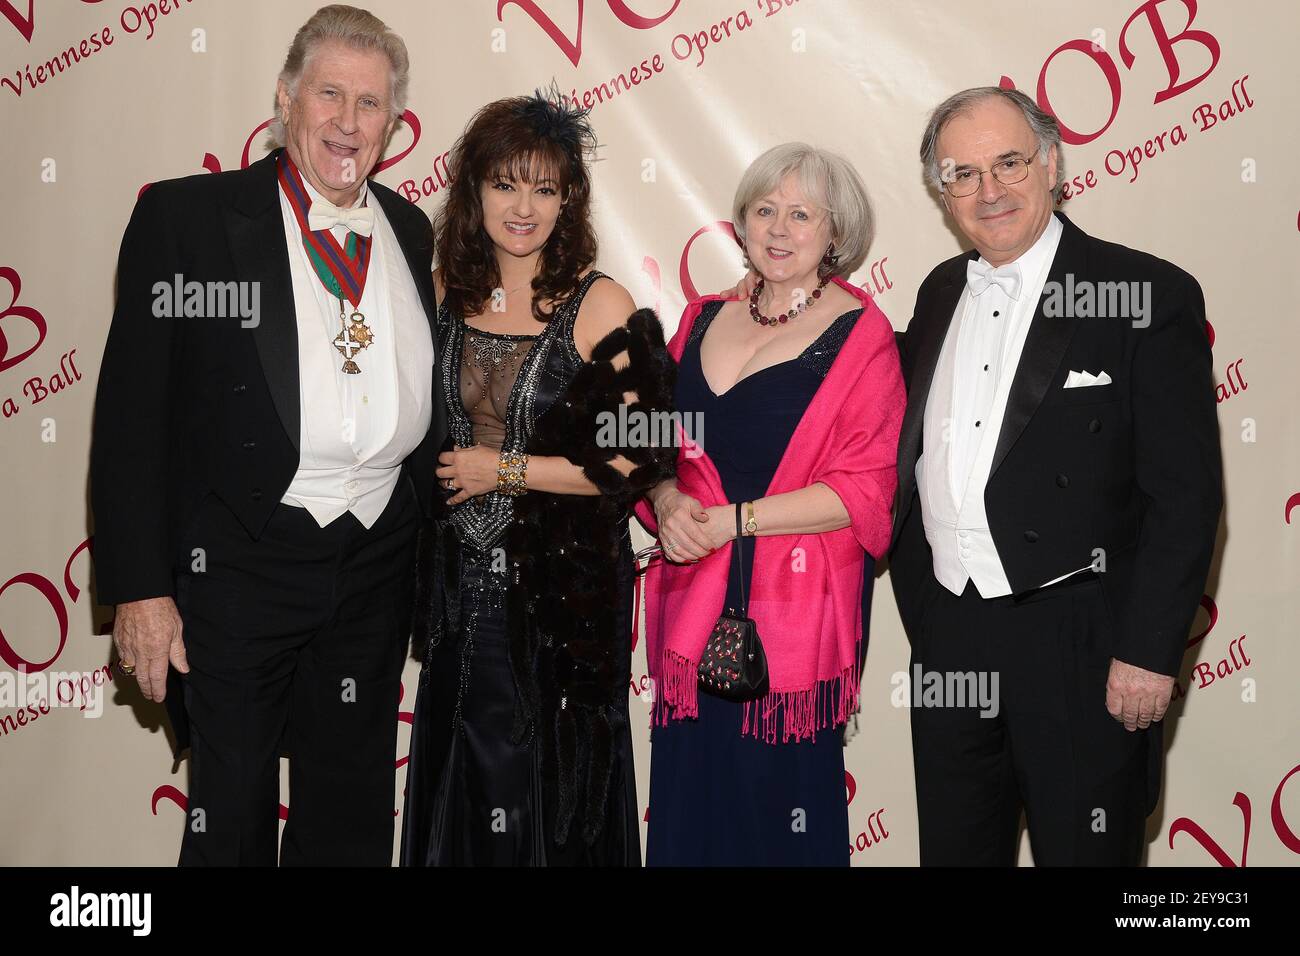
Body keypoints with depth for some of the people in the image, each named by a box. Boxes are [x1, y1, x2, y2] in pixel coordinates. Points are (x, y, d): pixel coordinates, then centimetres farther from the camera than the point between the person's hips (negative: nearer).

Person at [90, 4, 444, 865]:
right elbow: (132, 410, -8)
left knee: (354, 809, 17)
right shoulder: (185, 216, -5)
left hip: (379, 559, 4)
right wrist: (140, 586, -13)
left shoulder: (412, 233, 9)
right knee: (232, 803, 10)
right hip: (244, 557, -4)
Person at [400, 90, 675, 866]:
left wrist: (504, 469, -13)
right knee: (465, 785, 15)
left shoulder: (599, 306, -11)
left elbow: (643, 459, -15)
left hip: (564, 590, -4)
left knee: (550, 787, 8)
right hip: (465, 581, 5)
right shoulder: (452, 297, 4)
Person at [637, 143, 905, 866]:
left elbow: (863, 489, -10)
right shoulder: (705, 319, 11)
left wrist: (733, 519, -13)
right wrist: (668, 501, -6)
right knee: (691, 799, 7)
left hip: (796, 608, -4)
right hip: (695, 604, 4)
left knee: (782, 798, 2)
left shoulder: (862, 335, -3)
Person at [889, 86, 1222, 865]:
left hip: (1081, 645, -5)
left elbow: (1185, 494, -12)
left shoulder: (1149, 295, -9)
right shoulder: (941, 293, 9)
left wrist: (1149, 653, -14)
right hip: (947, 636, 5)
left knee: (1084, 851, 8)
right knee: (955, 849, 16)